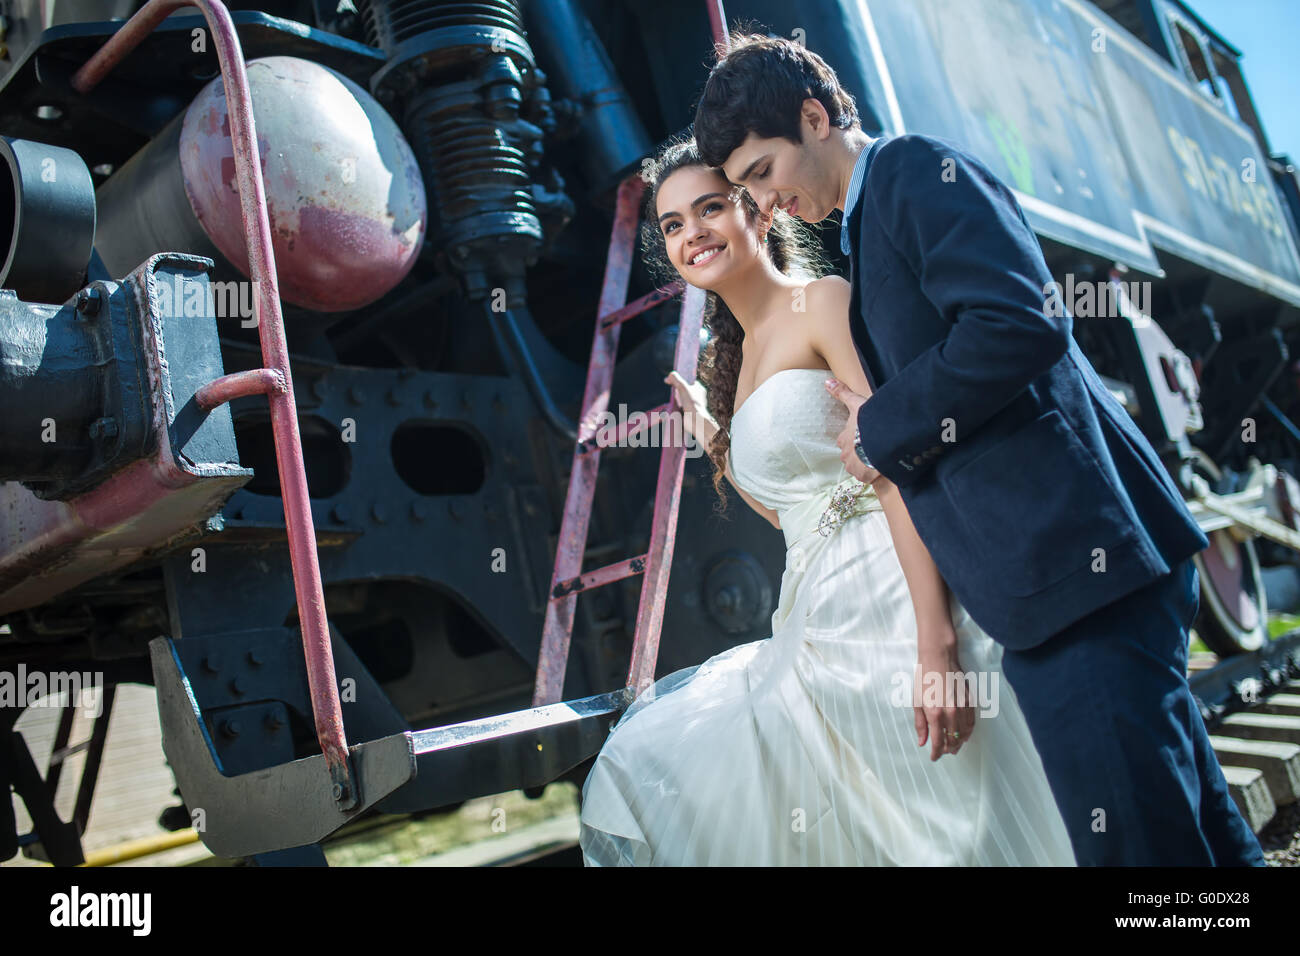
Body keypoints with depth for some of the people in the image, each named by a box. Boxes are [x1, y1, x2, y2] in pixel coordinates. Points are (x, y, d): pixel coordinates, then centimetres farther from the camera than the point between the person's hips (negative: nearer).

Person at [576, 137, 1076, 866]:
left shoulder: (824, 301, -4)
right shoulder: (740, 355, 19)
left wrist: (935, 643, -23)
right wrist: (710, 436, 23)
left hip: (888, 604, -8)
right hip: (821, 629, 8)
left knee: (958, 830, -1)